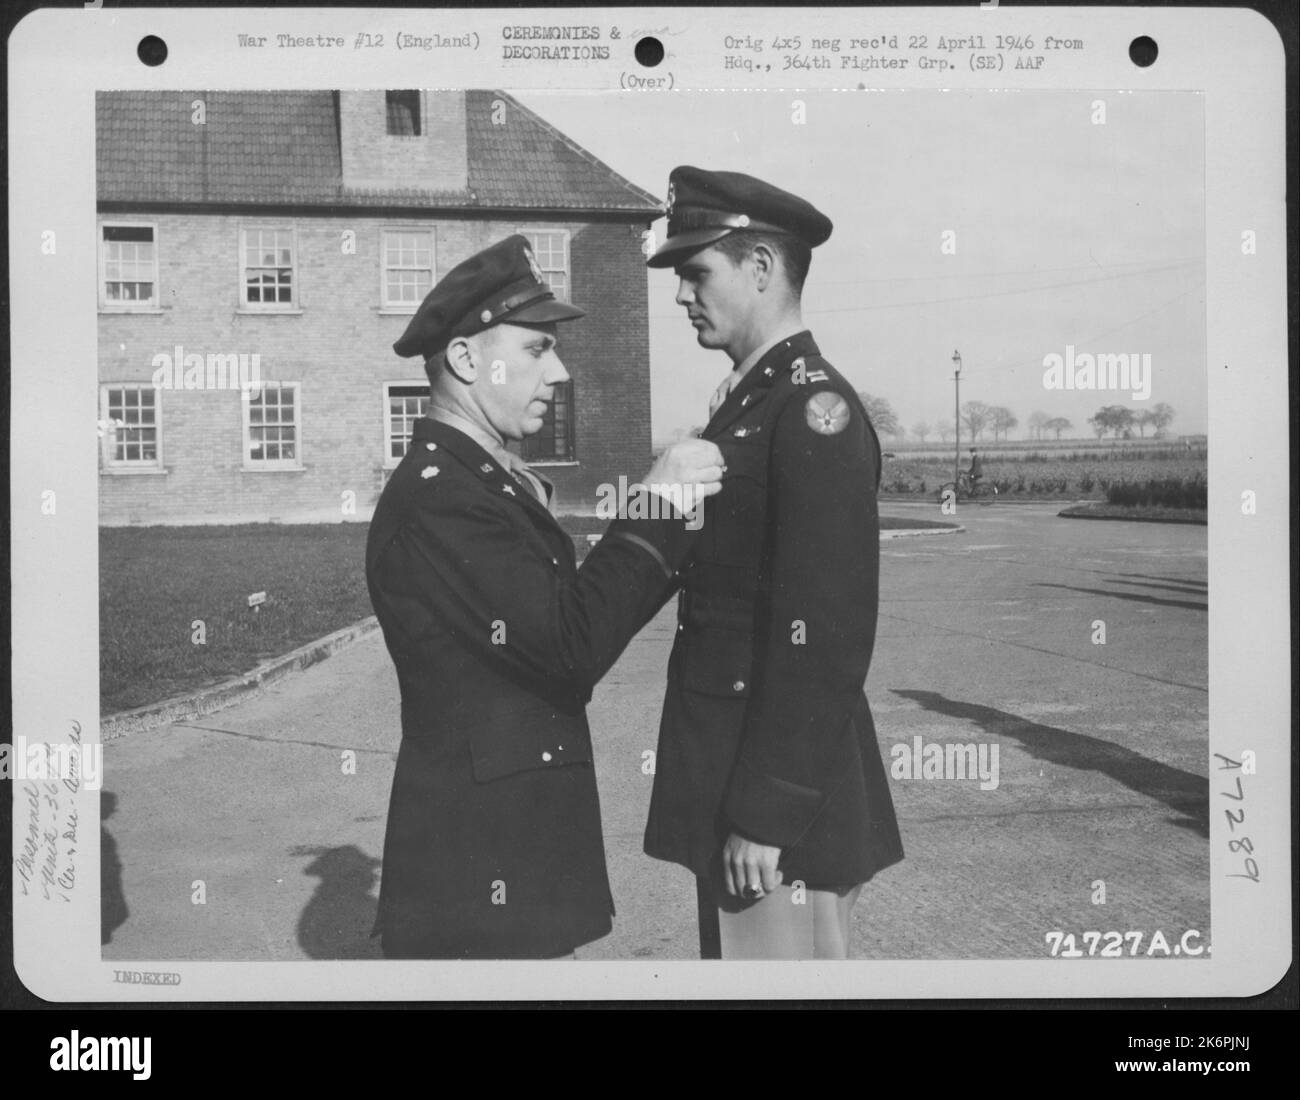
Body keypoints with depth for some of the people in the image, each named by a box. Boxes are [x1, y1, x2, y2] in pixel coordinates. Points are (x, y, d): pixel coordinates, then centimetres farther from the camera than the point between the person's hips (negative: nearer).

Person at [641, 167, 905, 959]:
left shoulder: (815, 411, -15)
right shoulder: (746, 401, 13)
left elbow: (827, 636, -21)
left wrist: (766, 814, -20)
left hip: (783, 797, -9)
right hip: (727, 770, 9)